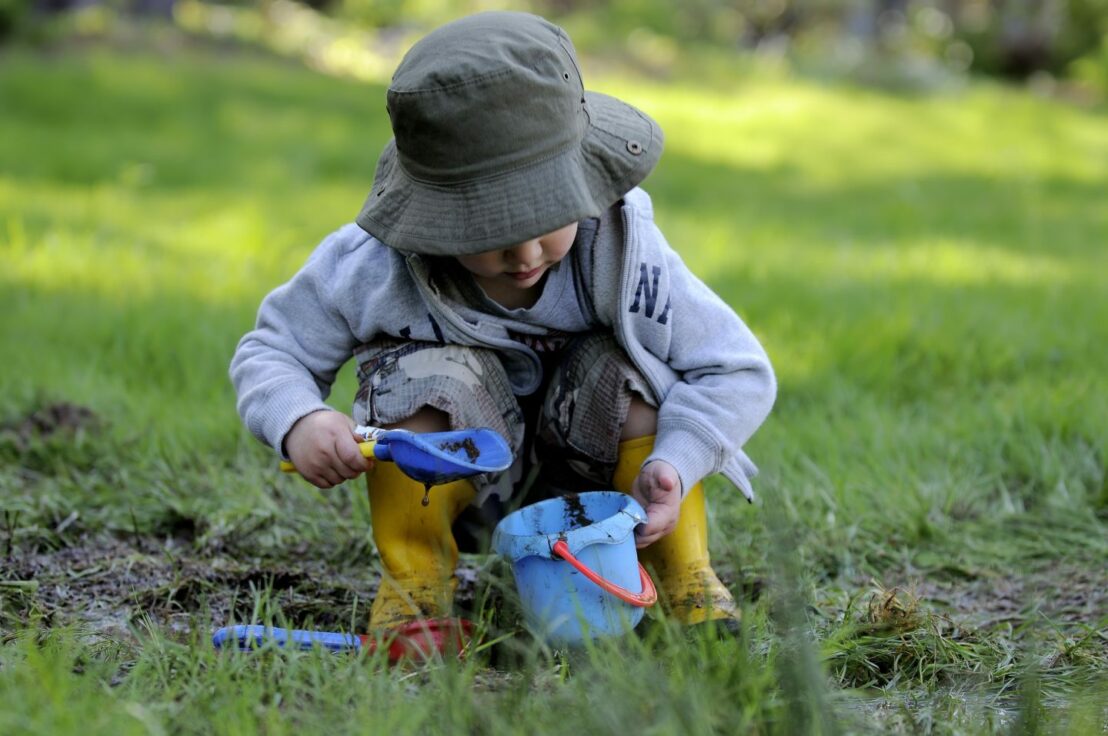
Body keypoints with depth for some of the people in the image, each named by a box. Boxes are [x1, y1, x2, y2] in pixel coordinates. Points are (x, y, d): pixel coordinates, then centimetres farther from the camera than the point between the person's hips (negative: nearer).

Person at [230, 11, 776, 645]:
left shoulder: (624, 258, -26)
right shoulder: (373, 267, -25)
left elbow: (739, 371, -20)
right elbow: (270, 353, -12)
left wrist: (673, 468, -37)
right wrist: (298, 422, -36)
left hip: (580, 467, 1)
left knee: (626, 368, -31)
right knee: (424, 374, -33)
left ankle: (689, 582, -9)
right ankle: (413, 589, -10)